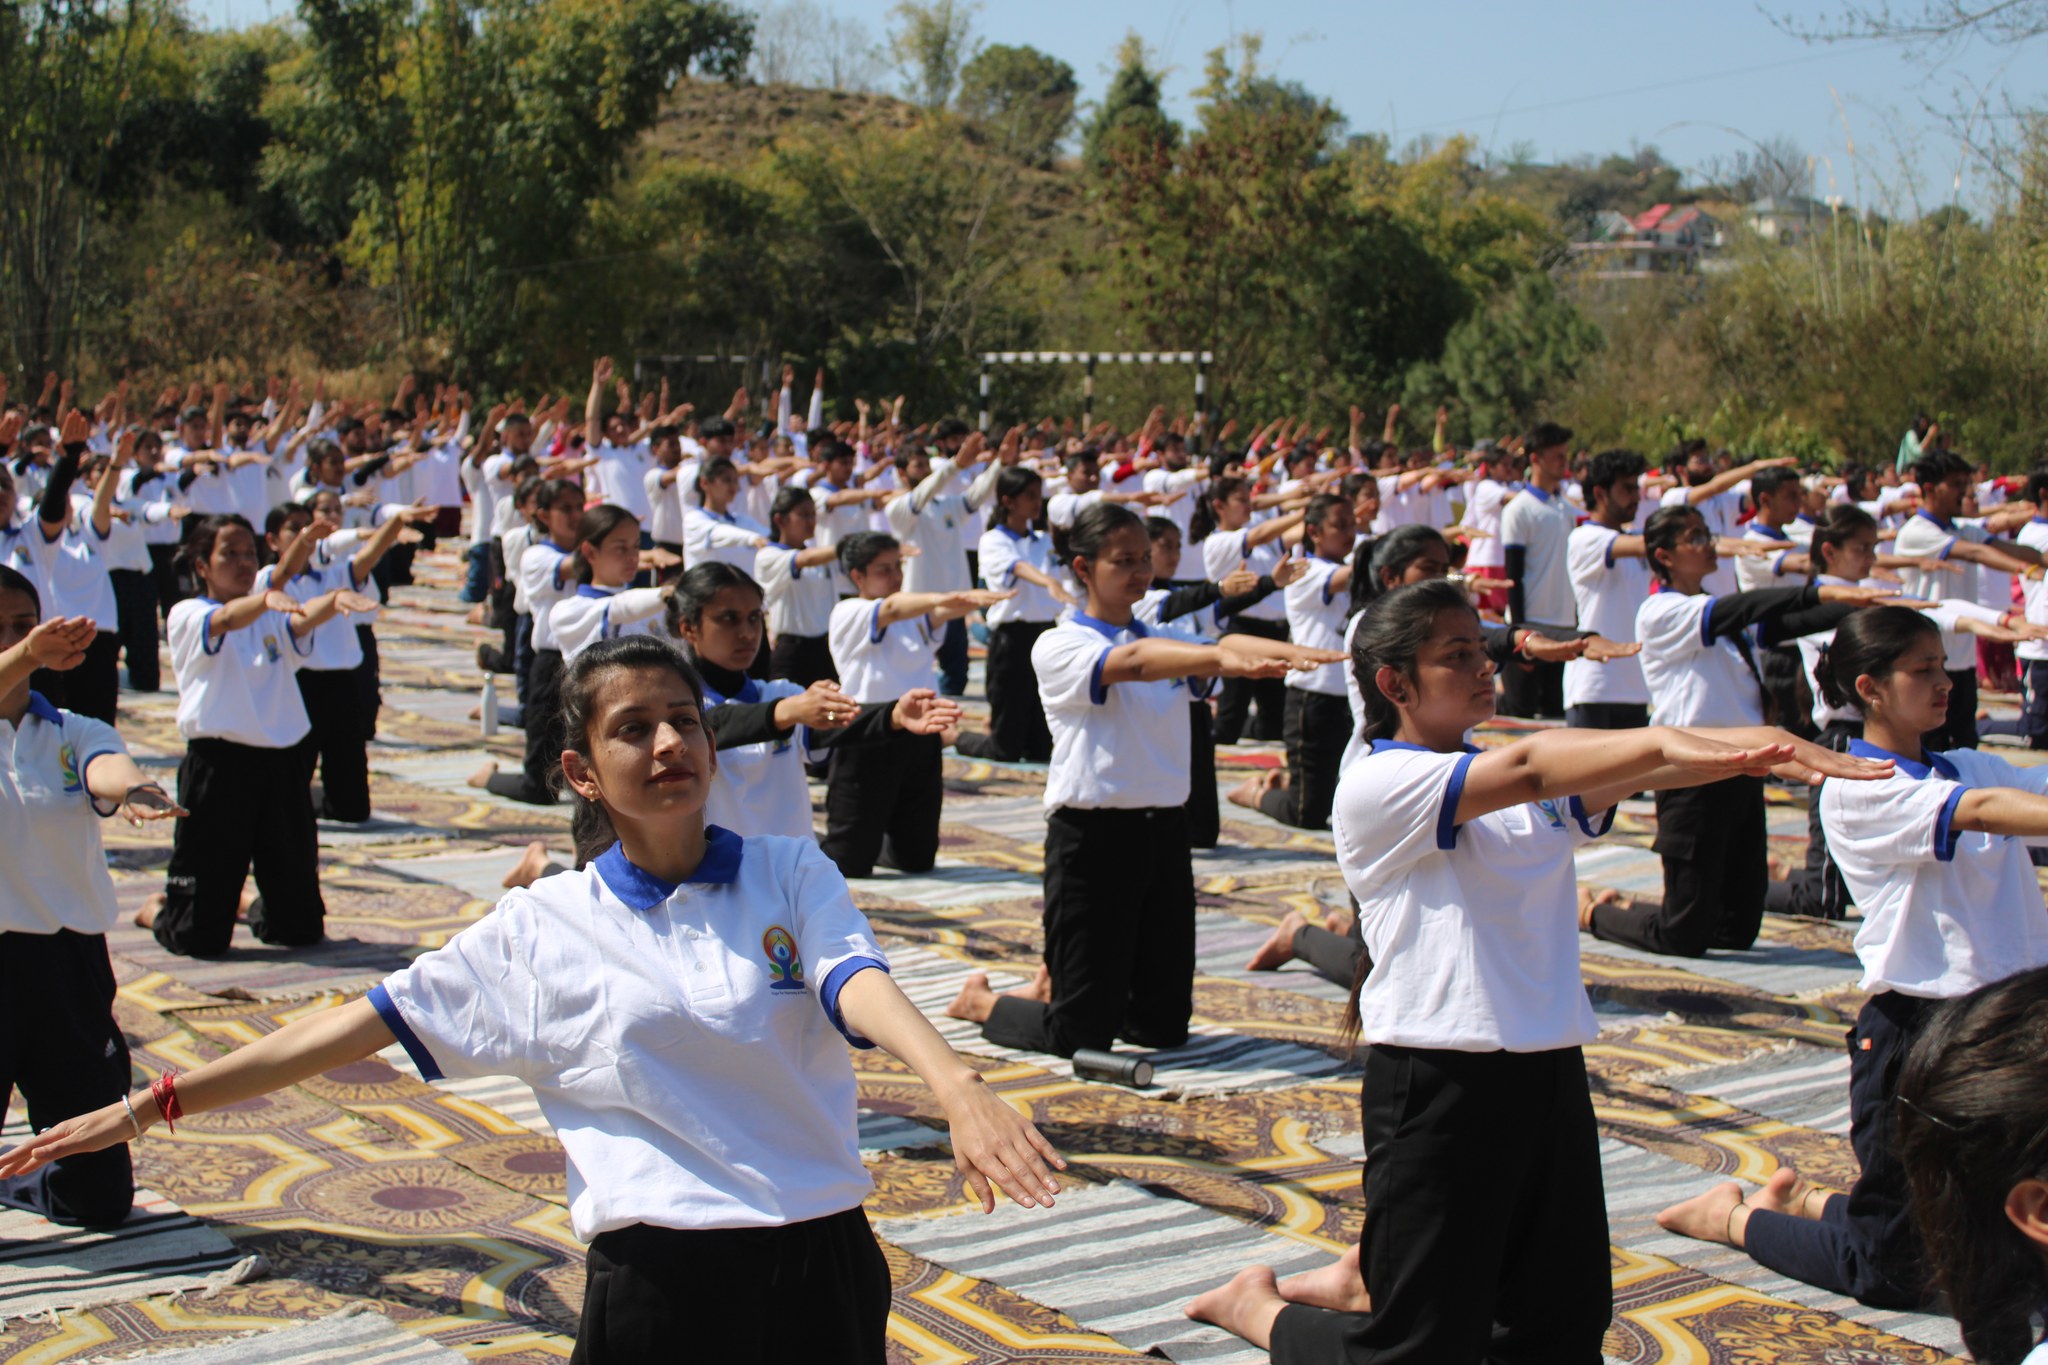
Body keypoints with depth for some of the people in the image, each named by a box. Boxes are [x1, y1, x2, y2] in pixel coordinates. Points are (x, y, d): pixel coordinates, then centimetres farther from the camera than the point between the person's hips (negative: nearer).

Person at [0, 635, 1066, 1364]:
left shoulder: (790, 876, 2)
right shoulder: (541, 928, 2)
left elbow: (858, 984, -16)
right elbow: (367, 1022, 3)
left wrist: (956, 1085, -38)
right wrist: (156, 1104, 0)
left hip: (820, 1260, 1)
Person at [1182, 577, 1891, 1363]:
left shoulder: (1536, 793, 13)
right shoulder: (1376, 786, -10)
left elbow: (1636, 769, -4)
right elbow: (1524, 768, -25)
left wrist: (1761, 748, -21)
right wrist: (1665, 741, -33)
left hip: (1549, 1075, 7)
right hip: (1438, 1086, -7)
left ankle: (1367, 1278, 34)